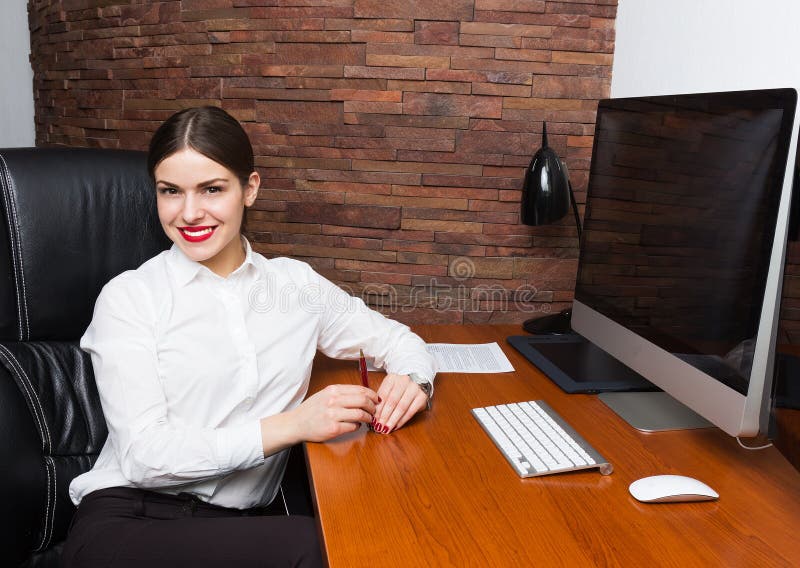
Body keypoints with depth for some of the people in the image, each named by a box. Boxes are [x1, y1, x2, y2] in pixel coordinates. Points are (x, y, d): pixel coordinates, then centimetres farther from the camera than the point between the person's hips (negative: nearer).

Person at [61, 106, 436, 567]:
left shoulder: (295, 283, 7)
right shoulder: (128, 298, -3)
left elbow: (397, 338, 16)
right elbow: (143, 454, -11)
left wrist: (412, 379, -8)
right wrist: (291, 426, -20)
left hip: (245, 523, 4)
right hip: (127, 519, -3)